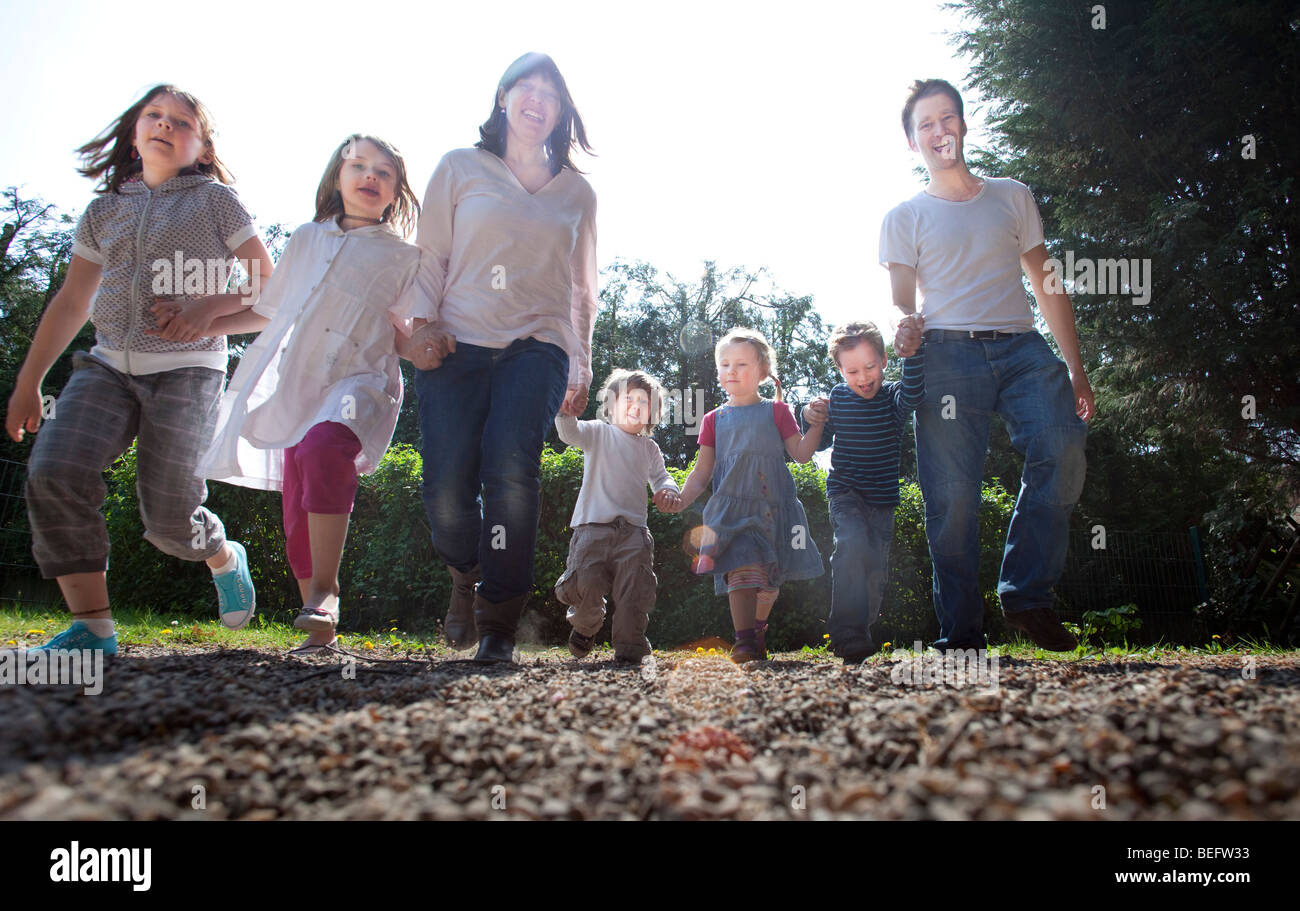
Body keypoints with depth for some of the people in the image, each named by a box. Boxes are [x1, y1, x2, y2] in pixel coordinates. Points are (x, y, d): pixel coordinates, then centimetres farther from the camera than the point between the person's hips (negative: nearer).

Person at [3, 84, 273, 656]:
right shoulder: (105, 209, 18)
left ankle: (225, 559, 22)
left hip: (186, 367, -4)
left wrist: (208, 311, -13)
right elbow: (71, 302, 22)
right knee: (54, 472, -22)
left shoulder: (215, 201, 7)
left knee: (168, 515, -14)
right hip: (107, 364, 4)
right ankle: (92, 627, -14)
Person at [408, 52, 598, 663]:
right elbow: (429, 255, 11)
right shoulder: (460, 168, 15)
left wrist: (582, 367, 14)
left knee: (511, 470, -22)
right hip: (457, 342, 0)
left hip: (537, 344, 1)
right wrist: (422, 323, -5)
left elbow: (582, 289, 22)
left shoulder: (577, 192, 19)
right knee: (446, 486, -11)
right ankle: (466, 576, 23)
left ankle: (499, 628, -10)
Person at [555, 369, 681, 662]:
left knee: (634, 592, -6)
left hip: (633, 530, 3)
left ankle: (629, 647, 7)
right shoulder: (598, 433, 8)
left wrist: (667, 489, -3)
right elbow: (570, 432, -9)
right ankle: (586, 626, 20)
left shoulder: (649, 448, 20)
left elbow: (660, 477, 23)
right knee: (584, 585, -12)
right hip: (593, 525, -3)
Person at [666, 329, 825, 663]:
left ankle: (758, 632, 28)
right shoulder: (715, 419, 14)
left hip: (772, 507, 1)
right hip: (731, 507, -1)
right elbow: (702, 471, 11)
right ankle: (744, 641, -13)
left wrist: (817, 424, -6)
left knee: (770, 579, 6)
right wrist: (682, 498, -5)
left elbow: (801, 453, 7)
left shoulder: (776, 412, 12)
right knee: (741, 570, -18)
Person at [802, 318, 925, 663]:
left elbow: (913, 393, -31)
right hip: (844, 492, -2)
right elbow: (821, 442, 12)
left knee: (876, 569, 8)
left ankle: (860, 637, 28)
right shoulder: (837, 398, -1)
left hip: (883, 498, 2)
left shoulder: (893, 398, -5)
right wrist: (812, 420, -9)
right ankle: (848, 636, -28)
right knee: (853, 544, -28)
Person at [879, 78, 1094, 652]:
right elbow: (902, 302, 7)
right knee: (951, 496, -9)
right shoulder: (904, 217, 16)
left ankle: (1025, 594, -12)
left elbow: (1045, 283, 20)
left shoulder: (1012, 197, 22)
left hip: (1021, 347, 2)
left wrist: (1074, 366, 12)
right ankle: (961, 636, -1)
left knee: (1062, 447, -24)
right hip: (948, 353, -2)